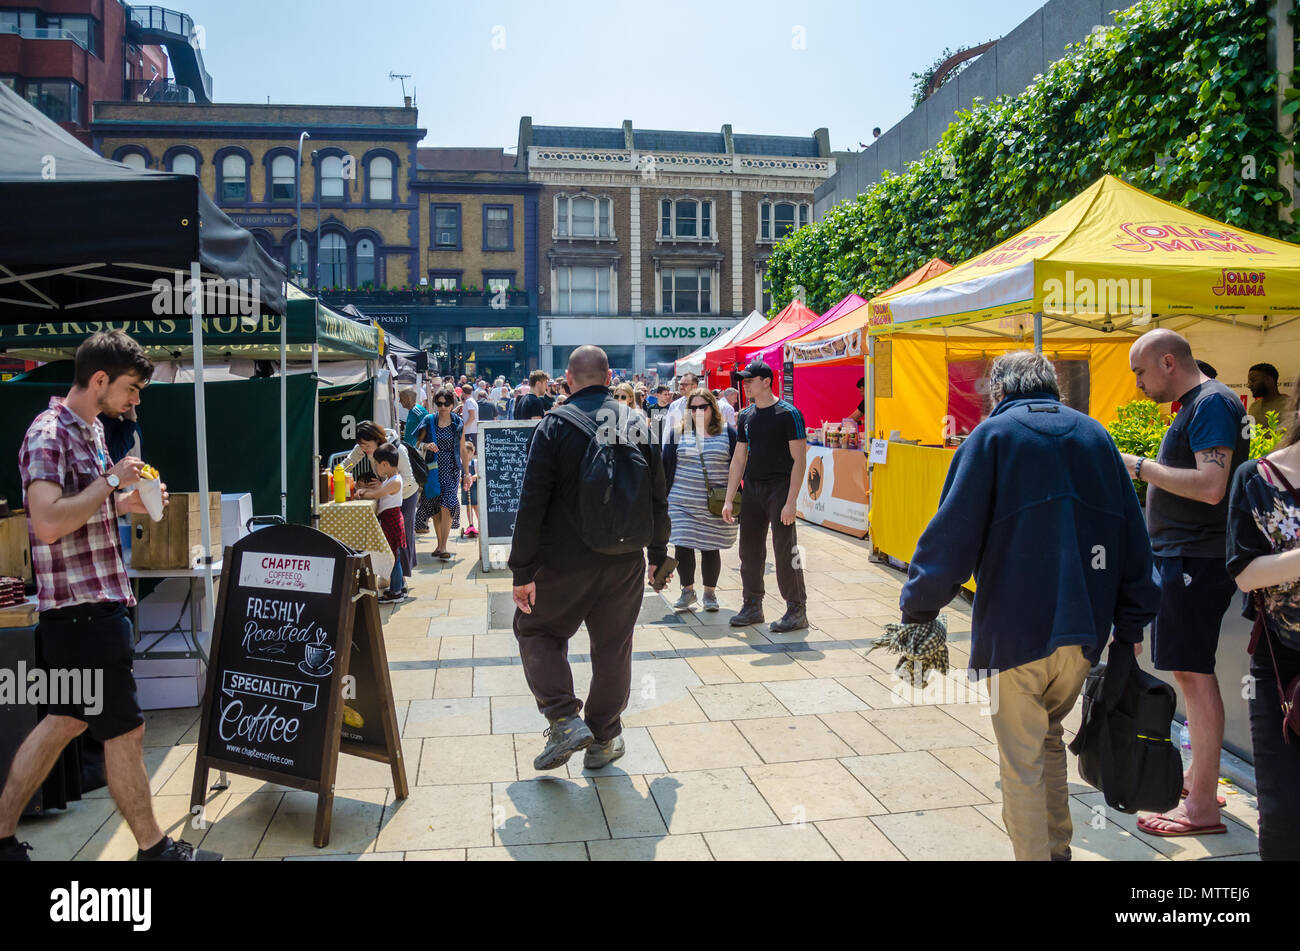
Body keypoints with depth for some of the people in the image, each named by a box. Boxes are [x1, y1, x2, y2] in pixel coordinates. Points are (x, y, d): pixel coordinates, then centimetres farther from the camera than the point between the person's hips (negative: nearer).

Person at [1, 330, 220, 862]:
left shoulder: (90, 430, 14)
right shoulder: (49, 435, -16)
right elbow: (49, 522, -27)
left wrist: (125, 503, 7)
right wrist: (112, 481, -19)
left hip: (98, 603, 10)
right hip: (82, 607, -10)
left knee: (67, 720, 19)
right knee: (124, 729, 0)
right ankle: (153, 848, 14)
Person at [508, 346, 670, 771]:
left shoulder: (554, 426, -9)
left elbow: (532, 504, -12)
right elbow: (658, 497, 8)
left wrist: (523, 571, -8)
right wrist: (657, 554, 18)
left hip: (564, 561, -3)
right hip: (624, 562, 3)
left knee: (535, 630, 17)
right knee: (613, 648, 14)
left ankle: (565, 720, 5)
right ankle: (604, 739, 24)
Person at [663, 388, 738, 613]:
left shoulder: (727, 433, 4)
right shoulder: (679, 433, 6)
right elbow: (666, 465, 10)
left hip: (716, 506, -1)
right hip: (682, 502, 1)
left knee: (711, 548, 6)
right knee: (682, 547, -1)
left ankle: (710, 592, 23)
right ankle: (687, 591, 19)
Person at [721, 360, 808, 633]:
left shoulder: (788, 414, -9)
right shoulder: (746, 415, 10)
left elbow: (799, 460, -11)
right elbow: (739, 459, 13)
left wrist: (791, 502, -17)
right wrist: (729, 499, 8)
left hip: (779, 487, -6)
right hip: (751, 489, 6)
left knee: (785, 551, -4)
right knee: (749, 550, 10)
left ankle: (797, 610, 8)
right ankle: (752, 606, 22)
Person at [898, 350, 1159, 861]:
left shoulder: (993, 435, -3)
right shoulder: (1095, 435, 11)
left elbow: (953, 533, -10)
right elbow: (1133, 538, 11)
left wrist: (917, 608, -3)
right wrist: (1132, 626, 15)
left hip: (1017, 628, -5)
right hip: (1085, 628, 6)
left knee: (1022, 762, 6)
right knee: (1049, 735, 25)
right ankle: (1057, 846, 34)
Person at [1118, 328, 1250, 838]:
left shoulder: (1212, 403, -14)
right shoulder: (1195, 405, 16)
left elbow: (1211, 487, -25)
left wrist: (1141, 466, -18)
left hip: (1196, 559, -10)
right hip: (1182, 555, 10)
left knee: (1193, 671, -6)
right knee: (1190, 670, 17)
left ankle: (1203, 807, 3)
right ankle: (1198, 775, 30)